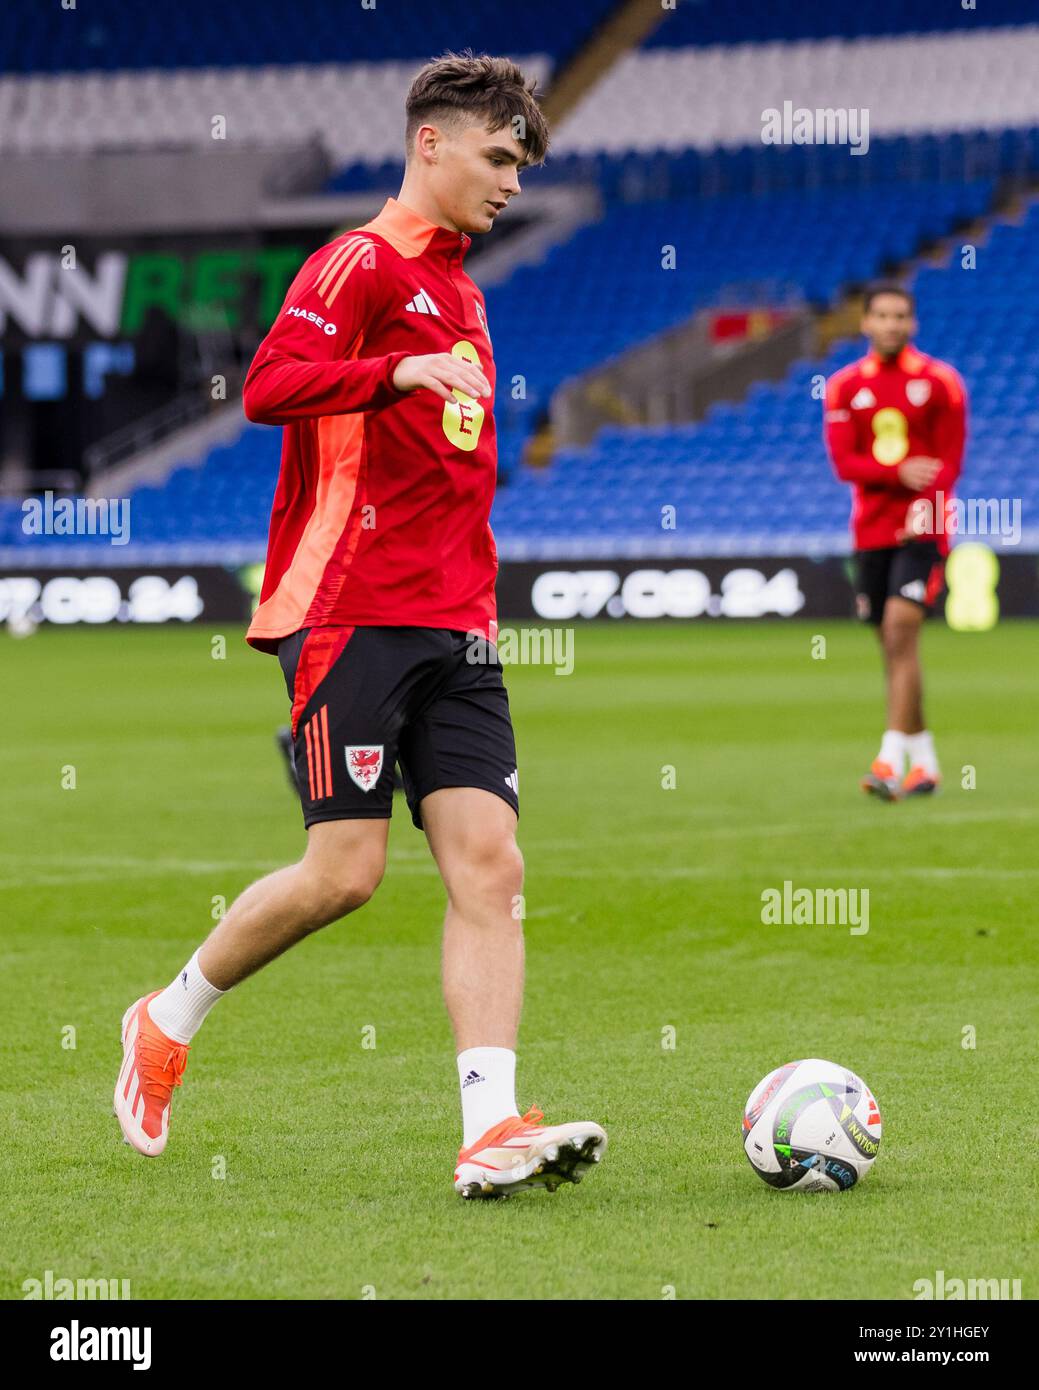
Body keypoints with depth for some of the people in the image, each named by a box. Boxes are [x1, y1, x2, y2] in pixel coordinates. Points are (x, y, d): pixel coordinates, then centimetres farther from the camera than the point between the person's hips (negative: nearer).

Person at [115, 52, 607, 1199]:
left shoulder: (460, 288, 22)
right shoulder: (361, 263, -4)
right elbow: (268, 386, -20)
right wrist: (402, 371, -31)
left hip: (453, 631, 8)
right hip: (352, 617, -8)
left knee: (488, 862, -7)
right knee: (345, 872, -8)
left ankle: (493, 1132, -15)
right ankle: (166, 1024, 15)